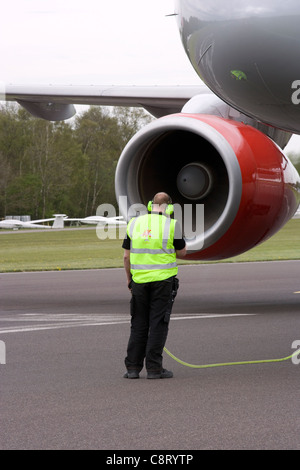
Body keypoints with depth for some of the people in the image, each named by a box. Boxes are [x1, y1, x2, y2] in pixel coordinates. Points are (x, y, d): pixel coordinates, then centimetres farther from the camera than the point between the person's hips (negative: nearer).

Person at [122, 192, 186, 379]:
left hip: (140, 280, 3)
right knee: (158, 323, 1)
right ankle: (154, 368, -1)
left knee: (139, 324, 10)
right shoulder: (172, 225, -5)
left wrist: (129, 279, 17)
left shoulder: (134, 223, 4)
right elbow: (182, 252, 5)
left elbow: (127, 256, 5)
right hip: (164, 280, -3)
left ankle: (133, 367, 7)